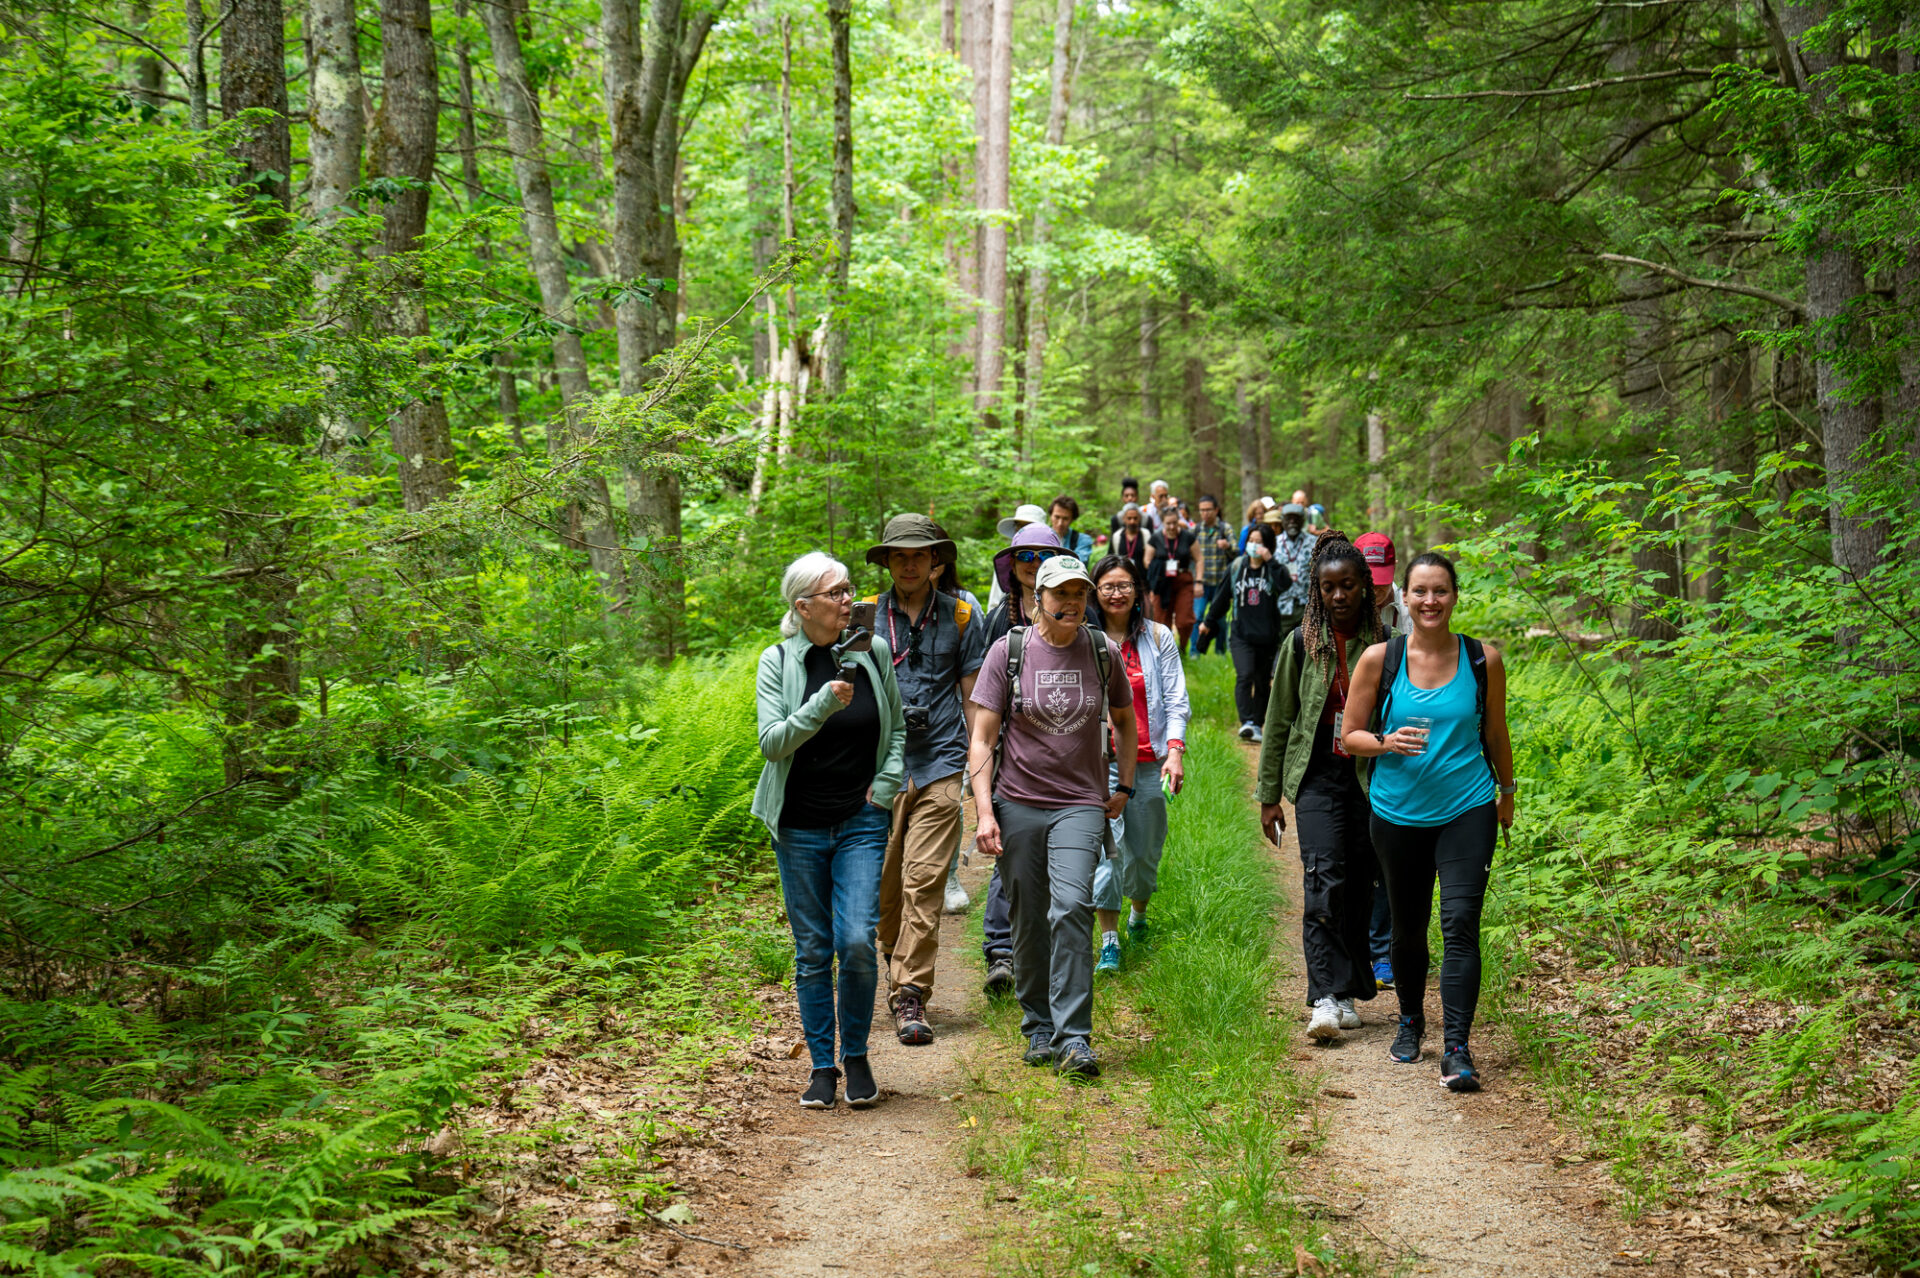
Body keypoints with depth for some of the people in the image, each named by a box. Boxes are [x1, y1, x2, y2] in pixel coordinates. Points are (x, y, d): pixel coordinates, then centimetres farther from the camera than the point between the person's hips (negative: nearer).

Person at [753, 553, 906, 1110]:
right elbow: (771, 741, -12)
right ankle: (822, 1066, 16)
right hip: (800, 827, 0)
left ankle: (856, 1056, 9)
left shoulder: (874, 653, 3)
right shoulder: (778, 662, -3)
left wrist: (885, 786, 1)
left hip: (862, 823, 1)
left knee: (857, 941, -11)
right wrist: (823, 705, -25)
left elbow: (897, 729, 14)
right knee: (813, 949, 4)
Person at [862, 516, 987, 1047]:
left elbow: (972, 695, 12)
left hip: (941, 764, -1)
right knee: (882, 882, 5)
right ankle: (896, 966, 31)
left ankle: (911, 998, -8)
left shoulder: (961, 617, 9)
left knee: (924, 881, -10)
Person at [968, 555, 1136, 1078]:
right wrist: (984, 810, -10)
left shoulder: (1102, 652, 4)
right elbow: (982, 739, -2)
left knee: (1072, 908, -17)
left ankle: (1073, 1037, -15)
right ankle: (1039, 1028, 23)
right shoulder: (1008, 651, -2)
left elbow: (1124, 719, 22)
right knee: (1028, 921, 5)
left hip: (1080, 804, 0)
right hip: (1018, 803, 0)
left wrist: (1124, 785, 16)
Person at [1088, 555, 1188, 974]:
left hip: (1147, 761, 1)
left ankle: (1138, 915, 37)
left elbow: (1176, 700, 3)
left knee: (1145, 852, 8)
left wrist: (1175, 751, -10)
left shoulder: (1159, 638, 6)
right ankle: (1109, 942, -11)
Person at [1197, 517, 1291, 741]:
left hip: (1268, 636, 0)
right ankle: (1247, 722, -25)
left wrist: (1270, 560, -22)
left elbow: (1285, 584, -24)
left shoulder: (1274, 569, 1)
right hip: (1241, 634, 0)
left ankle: (1257, 724, 20)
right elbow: (1223, 597, 20)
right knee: (1244, 676, -18)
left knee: (1263, 683, 7)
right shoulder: (1236, 568, 8)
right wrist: (1209, 622, 26)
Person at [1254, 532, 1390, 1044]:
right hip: (1318, 776, -1)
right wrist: (1269, 795, 6)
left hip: (1371, 778, 1)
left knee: (1360, 886, 5)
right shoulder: (1302, 642, 2)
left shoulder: (1382, 643, 2)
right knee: (1324, 882, -15)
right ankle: (1326, 998, -17)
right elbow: (1279, 721, 7)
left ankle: (1348, 991, 18)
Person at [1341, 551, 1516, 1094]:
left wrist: (1507, 791, 22)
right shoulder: (1379, 659, -4)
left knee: (1460, 924, -13)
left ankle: (1457, 1050, -12)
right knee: (1407, 927, 13)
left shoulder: (1483, 659, -1)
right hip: (1399, 812, 1)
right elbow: (1351, 735, 1)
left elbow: (1496, 733, 13)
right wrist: (1388, 742, -18)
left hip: (1467, 810, -1)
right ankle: (1411, 1020, 38)